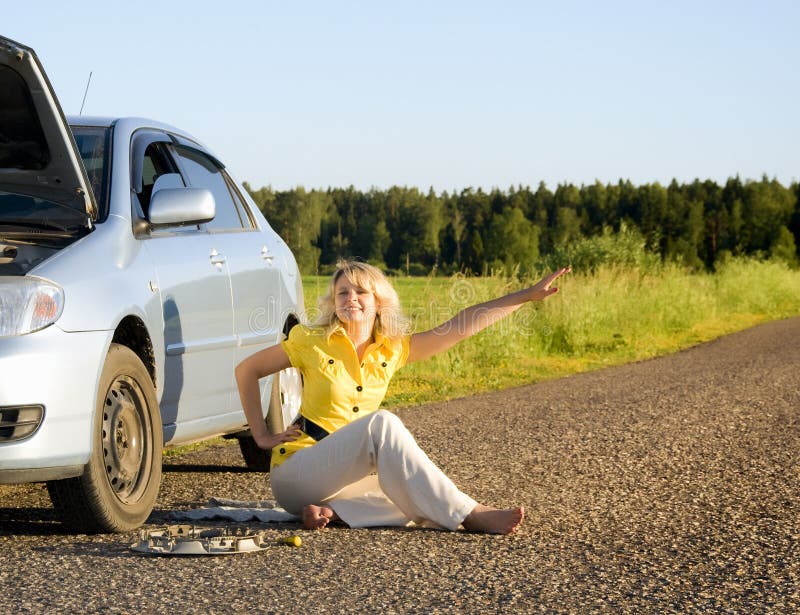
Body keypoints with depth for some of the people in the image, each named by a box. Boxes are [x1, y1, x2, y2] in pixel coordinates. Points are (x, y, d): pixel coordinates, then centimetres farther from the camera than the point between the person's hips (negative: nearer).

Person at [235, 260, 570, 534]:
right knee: (380, 423, -29)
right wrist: (262, 436, -2)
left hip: (347, 475, 6)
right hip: (294, 473, -6)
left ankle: (334, 511, -21)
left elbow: (459, 327, 0)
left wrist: (528, 295, -5)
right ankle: (467, 514, -31)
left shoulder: (392, 349, 4)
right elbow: (247, 370, 3)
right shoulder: (313, 342, -6)